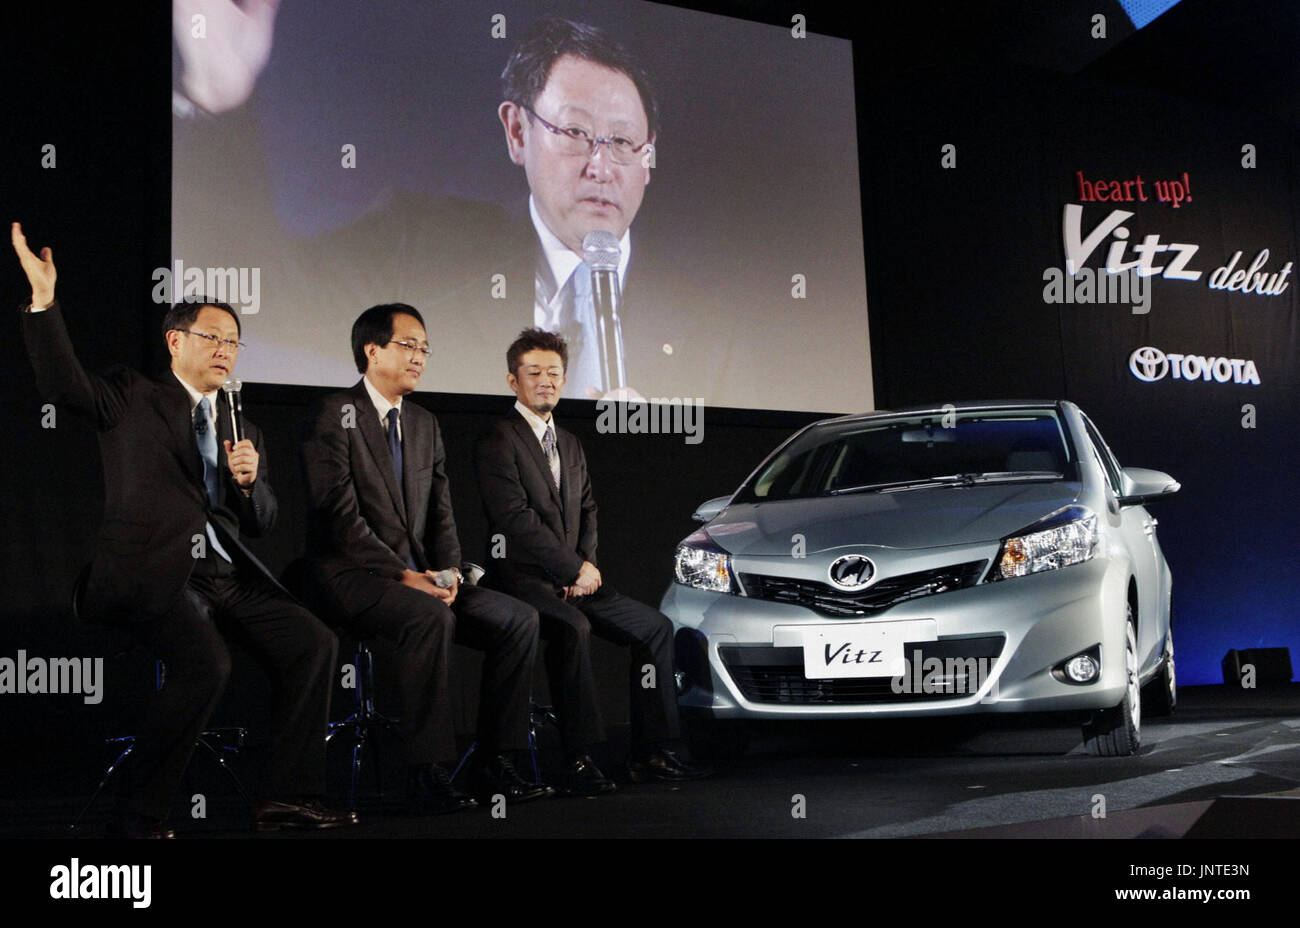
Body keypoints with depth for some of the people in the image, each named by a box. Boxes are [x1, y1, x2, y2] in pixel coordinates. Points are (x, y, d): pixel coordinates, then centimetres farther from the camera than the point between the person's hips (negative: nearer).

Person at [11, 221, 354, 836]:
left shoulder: (244, 431, 26)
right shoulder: (132, 398, 11)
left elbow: (261, 525, 21)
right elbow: (63, 386, -9)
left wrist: (249, 479, -1)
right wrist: (43, 298, -16)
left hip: (227, 572, 6)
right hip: (152, 572, -6)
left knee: (313, 642, -12)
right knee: (205, 663, -30)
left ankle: (288, 797, -6)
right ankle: (140, 814, -16)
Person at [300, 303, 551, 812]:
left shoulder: (425, 425, 19)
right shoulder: (334, 416, -5)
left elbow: (441, 512, 15)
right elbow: (341, 515, -14)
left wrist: (449, 570, -5)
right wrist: (402, 575, -21)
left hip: (420, 576, 7)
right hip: (354, 576, -7)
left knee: (519, 619, -11)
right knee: (432, 617, -36)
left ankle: (493, 764, -8)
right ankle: (429, 774, -31)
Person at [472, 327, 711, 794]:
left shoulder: (570, 444, 20)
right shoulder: (497, 443, -7)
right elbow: (517, 519, -16)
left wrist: (587, 564, -2)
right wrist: (575, 569, -17)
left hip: (572, 579, 9)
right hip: (523, 578, -9)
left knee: (656, 627, 2)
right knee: (573, 628, -36)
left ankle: (652, 751, 4)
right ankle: (578, 762, -34)